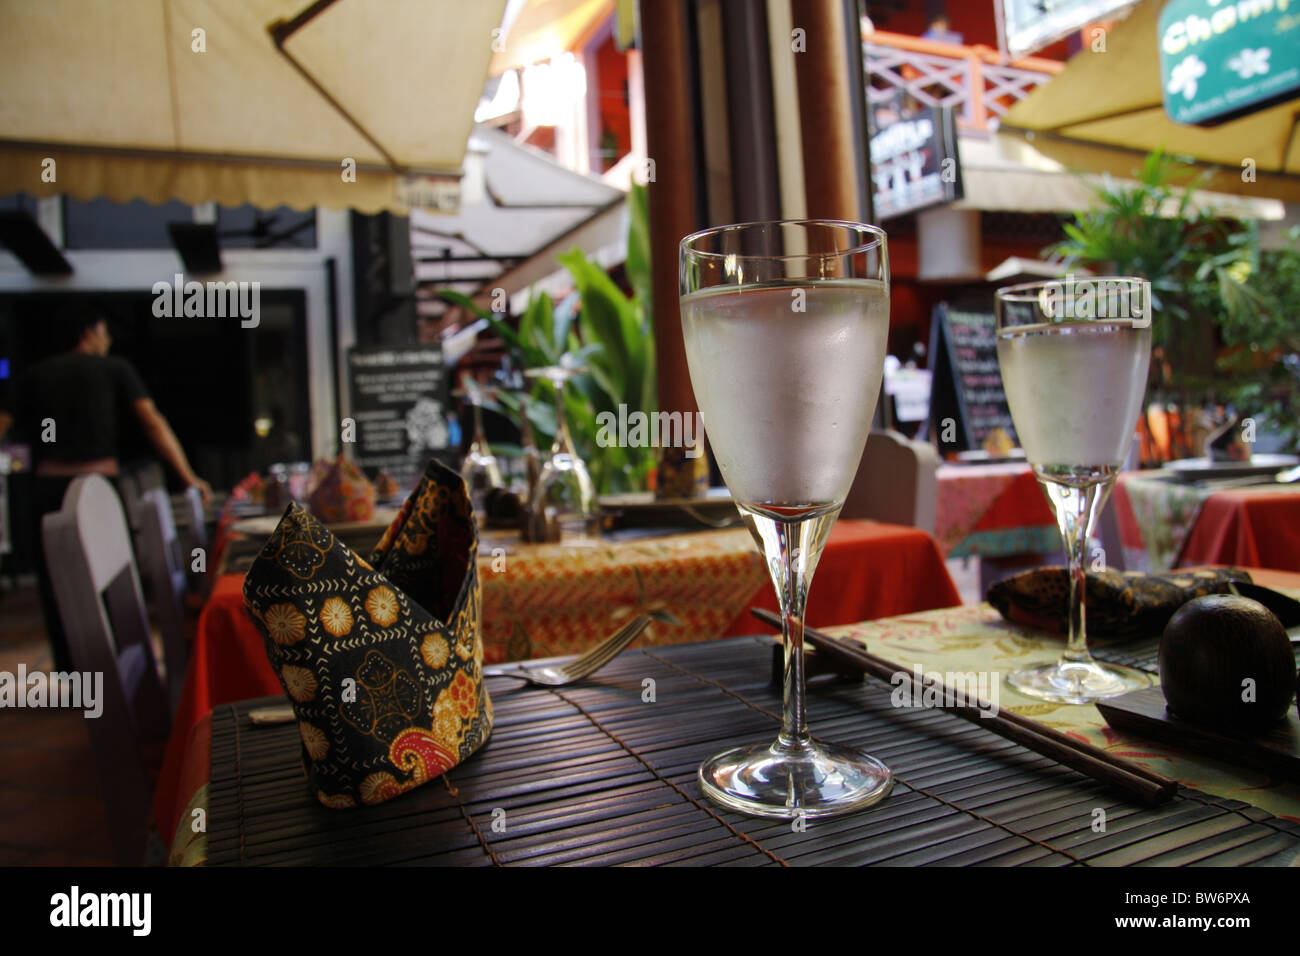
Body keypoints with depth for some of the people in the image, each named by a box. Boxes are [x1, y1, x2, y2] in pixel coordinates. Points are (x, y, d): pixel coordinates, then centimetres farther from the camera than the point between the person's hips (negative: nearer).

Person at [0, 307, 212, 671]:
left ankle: (70, 672, 14)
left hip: (48, 487, 2)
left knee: (56, 585, 9)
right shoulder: (114, 368, 5)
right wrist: (189, 477, -9)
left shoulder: (36, 375, 13)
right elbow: (153, 423, -5)